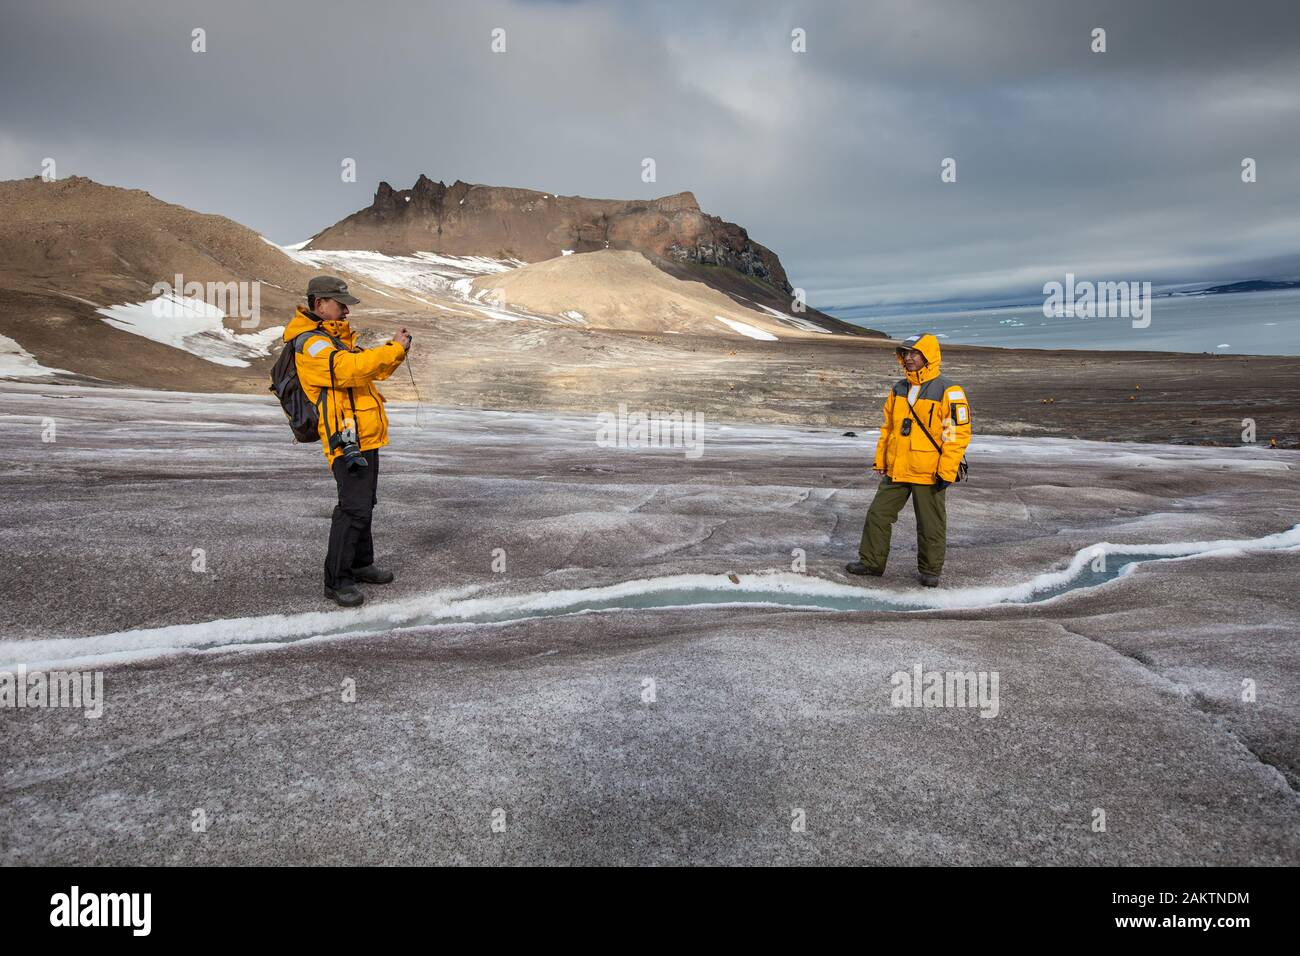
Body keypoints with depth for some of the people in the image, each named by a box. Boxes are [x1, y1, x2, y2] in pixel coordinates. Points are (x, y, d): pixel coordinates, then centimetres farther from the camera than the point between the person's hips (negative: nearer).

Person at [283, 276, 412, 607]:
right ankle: (336, 580, -5)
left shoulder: (336, 337, 19)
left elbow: (371, 369, 23)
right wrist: (394, 349, -23)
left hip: (366, 437, 11)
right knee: (353, 508, -12)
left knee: (364, 504, 18)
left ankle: (360, 564, 31)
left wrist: (395, 350, 5)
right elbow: (349, 368, -30)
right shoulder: (311, 344, -14)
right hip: (348, 440, -10)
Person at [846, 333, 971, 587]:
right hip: (895, 471, 6)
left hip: (928, 473, -6)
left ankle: (930, 570, 23)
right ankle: (872, 561, 20)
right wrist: (880, 461, 12)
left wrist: (947, 472, -17)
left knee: (930, 525, 7)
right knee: (878, 514, 8)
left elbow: (958, 433, -13)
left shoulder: (948, 392, -10)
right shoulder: (898, 391, 9)